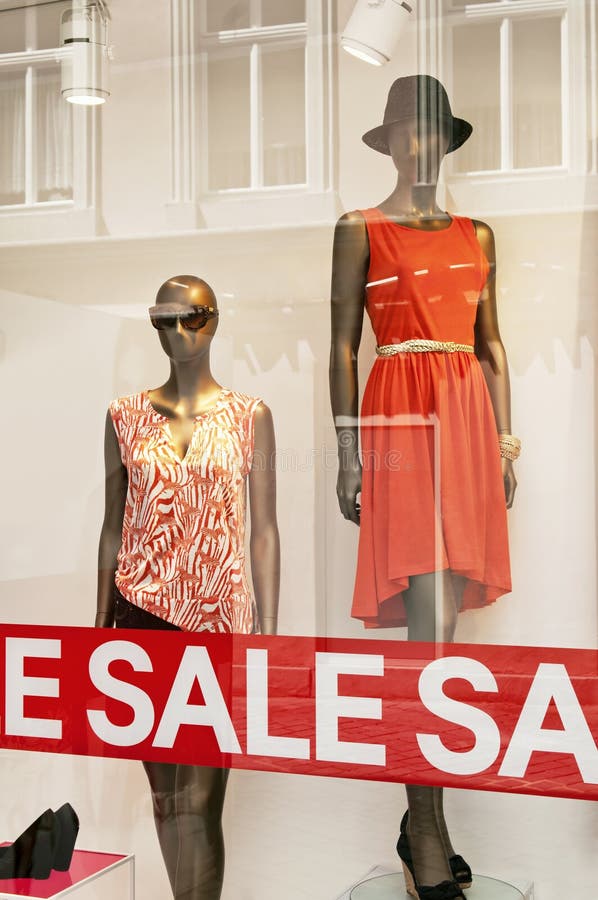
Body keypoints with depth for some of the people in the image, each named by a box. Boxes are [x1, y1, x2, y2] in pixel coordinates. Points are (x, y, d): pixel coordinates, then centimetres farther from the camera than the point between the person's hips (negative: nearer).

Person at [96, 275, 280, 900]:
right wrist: (101, 630, 8)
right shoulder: (125, 416, 7)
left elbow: (265, 531, 3)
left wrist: (267, 635, -1)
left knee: (200, 798, -1)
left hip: (220, 615, -2)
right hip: (144, 613, 2)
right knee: (166, 791, 10)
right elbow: (113, 526, 10)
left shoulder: (250, 416, 3)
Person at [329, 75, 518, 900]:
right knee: (426, 621, -11)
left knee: (442, 618, 6)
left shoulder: (477, 235, 18)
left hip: (470, 419, 5)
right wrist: (347, 450, -6)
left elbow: (491, 345, 17)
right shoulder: (360, 230, 6)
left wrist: (506, 441, 10)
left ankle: (423, 816, 16)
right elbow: (343, 345, 1)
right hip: (399, 418, -5)